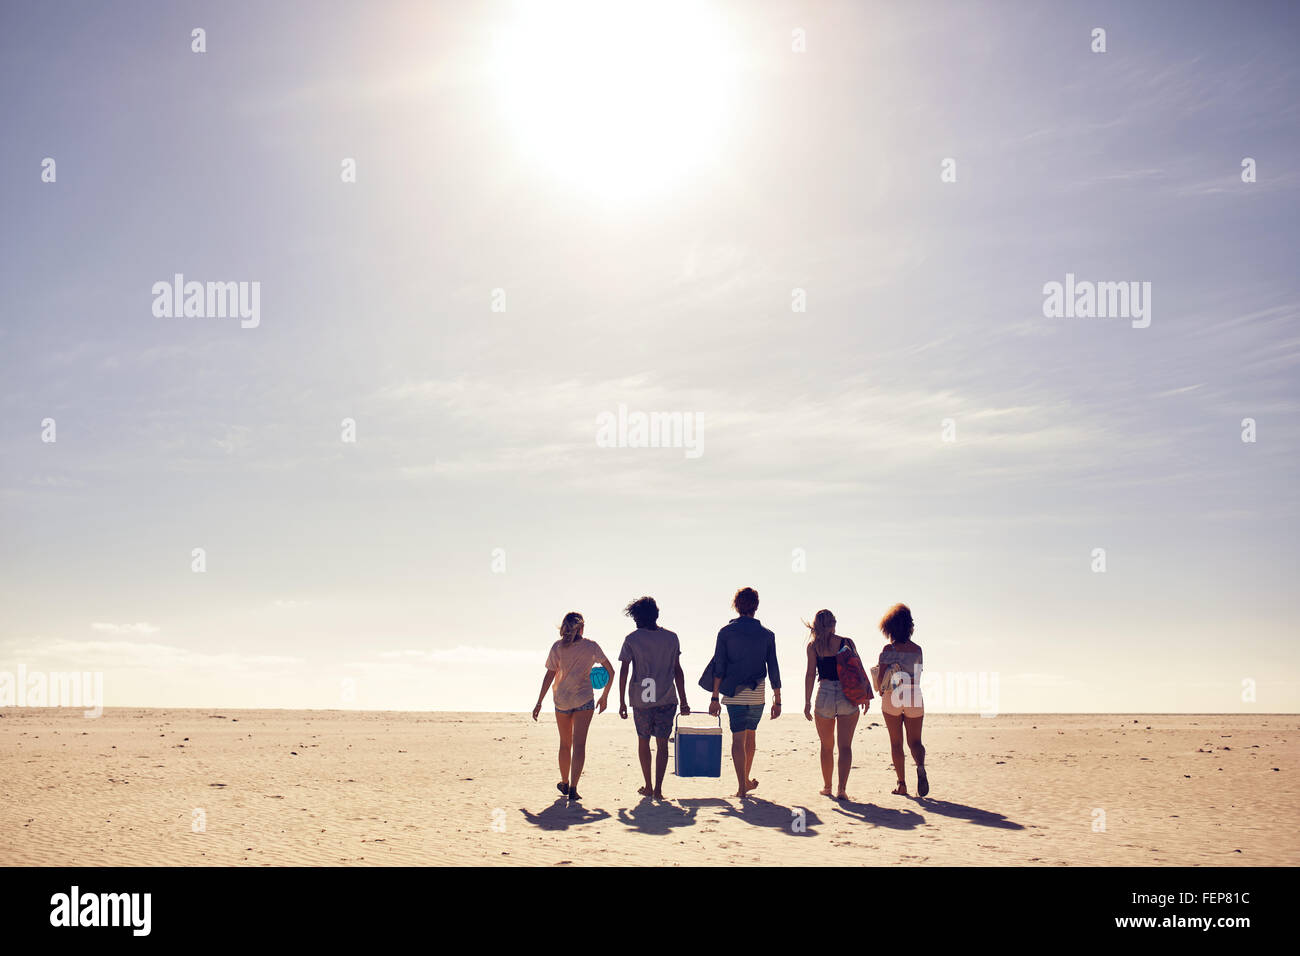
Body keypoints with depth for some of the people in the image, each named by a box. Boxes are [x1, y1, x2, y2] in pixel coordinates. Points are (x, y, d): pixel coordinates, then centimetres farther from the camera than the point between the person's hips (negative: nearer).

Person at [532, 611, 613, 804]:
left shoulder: (557, 647, -2)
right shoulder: (591, 646, -2)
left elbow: (549, 676, -5)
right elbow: (610, 670, -1)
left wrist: (539, 703, -1)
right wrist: (605, 696, 10)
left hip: (561, 700, 2)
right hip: (584, 700, -2)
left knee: (565, 743, 17)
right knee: (579, 744, -4)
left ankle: (565, 783, 31)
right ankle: (573, 789, -14)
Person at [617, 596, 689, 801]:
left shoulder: (631, 639, -4)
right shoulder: (671, 638, 2)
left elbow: (623, 671, -5)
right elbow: (677, 671, 4)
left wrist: (622, 702, 1)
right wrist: (683, 701, 9)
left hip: (640, 700, -1)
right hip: (667, 699, 1)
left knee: (643, 741, 15)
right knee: (662, 743, 4)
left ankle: (648, 787, 20)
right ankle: (658, 788, -5)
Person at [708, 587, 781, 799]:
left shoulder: (726, 632, -3)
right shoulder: (767, 634, 1)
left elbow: (719, 667, -5)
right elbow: (773, 669, 2)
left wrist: (714, 698, -2)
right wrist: (777, 700, 8)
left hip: (733, 692, -1)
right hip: (757, 693, 1)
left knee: (738, 738, 1)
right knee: (750, 734, 18)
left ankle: (742, 786, -3)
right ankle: (746, 780, 28)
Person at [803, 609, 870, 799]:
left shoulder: (814, 646, 1)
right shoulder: (847, 643, 2)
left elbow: (810, 674, -4)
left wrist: (807, 702, -2)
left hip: (825, 695, 0)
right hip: (848, 695, 0)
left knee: (827, 746, 16)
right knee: (845, 746, 2)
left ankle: (827, 787, 27)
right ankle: (842, 789, -9)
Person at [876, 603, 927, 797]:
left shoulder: (889, 649, -8)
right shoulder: (917, 649, 3)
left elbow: (881, 676, -9)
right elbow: (918, 675, 13)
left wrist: (881, 691, 10)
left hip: (892, 697, -2)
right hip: (914, 696, 2)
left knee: (896, 742, 8)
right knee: (915, 741, 9)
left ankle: (902, 784, 6)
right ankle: (920, 766, -23)